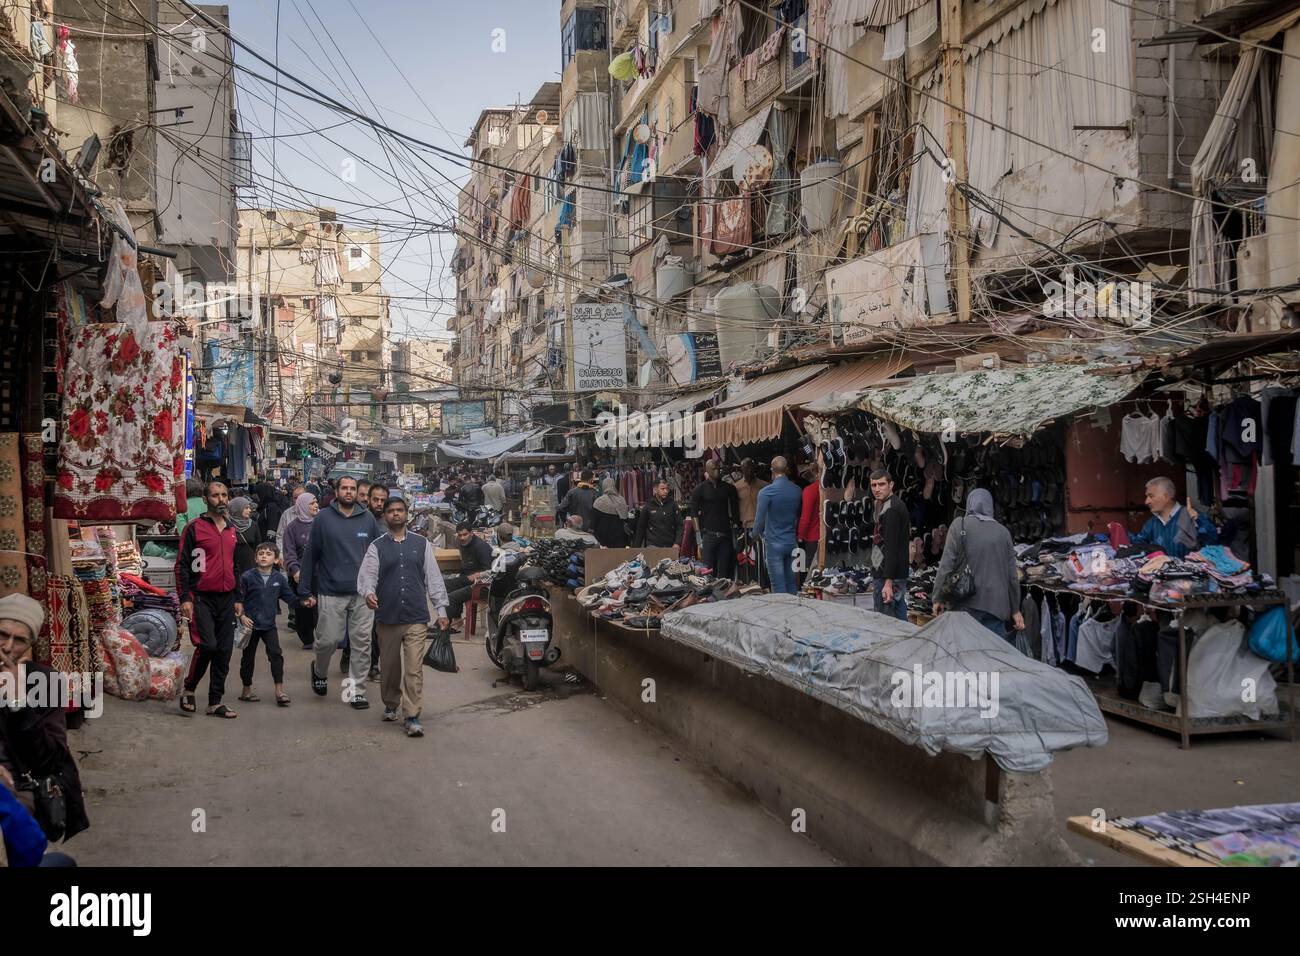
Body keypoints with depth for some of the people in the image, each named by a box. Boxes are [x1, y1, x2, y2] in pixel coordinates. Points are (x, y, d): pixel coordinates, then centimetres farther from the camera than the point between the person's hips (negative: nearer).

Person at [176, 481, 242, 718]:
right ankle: (189, 689, 6)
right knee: (207, 645, -17)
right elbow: (182, 565, -5)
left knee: (224, 651, 4)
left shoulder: (232, 531, 15)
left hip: (226, 599, 6)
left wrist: (237, 598, 18)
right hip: (202, 598, -6)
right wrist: (184, 598, -12)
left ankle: (215, 702, 12)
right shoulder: (194, 528, -3)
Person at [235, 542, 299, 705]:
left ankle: (279, 690, -3)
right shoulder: (247, 577, -7)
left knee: (276, 654, -7)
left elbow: (290, 598, 4)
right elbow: (238, 599, -4)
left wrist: (303, 602, -13)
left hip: (269, 624, 2)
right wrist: (242, 616, -15)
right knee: (248, 657, 10)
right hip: (250, 624, -1)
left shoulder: (279, 578, 1)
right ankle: (247, 689, 26)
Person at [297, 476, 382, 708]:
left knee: (362, 642, 2)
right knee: (328, 640, 1)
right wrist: (305, 591, 0)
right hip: (331, 591, -2)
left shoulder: (368, 519, 6)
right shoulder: (323, 519, 1)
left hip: (363, 592, 2)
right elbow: (310, 555, 2)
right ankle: (320, 671, 32)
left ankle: (356, 690, 12)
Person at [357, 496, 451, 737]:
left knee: (414, 669, -7)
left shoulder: (421, 544, 9)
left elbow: (433, 577, 10)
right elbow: (366, 574, -5)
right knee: (390, 666, 14)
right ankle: (390, 705, 35)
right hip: (387, 617, 1)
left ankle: (412, 717, -3)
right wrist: (368, 593, -27)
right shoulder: (376, 547, 6)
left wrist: (441, 610, 7)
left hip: (416, 618, 0)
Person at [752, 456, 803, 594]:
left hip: (774, 543, -5)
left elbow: (760, 517, -12)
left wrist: (757, 534, 7)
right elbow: (799, 516, 12)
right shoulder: (797, 491, 1)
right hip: (792, 541, 5)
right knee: (791, 583, 13)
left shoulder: (766, 492, -14)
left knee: (779, 587, -2)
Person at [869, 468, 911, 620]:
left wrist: (888, 582, -26)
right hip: (900, 576, 10)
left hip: (887, 576, -10)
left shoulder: (891, 509, -15)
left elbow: (891, 548, -22)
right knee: (901, 621, 12)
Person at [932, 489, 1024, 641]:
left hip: (966, 604, -2)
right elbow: (1012, 574, 11)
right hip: (996, 604, 2)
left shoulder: (960, 525, 0)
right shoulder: (1003, 531, 8)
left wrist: (938, 598, 2)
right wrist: (1015, 610, 19)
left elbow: (947, 564, -5)